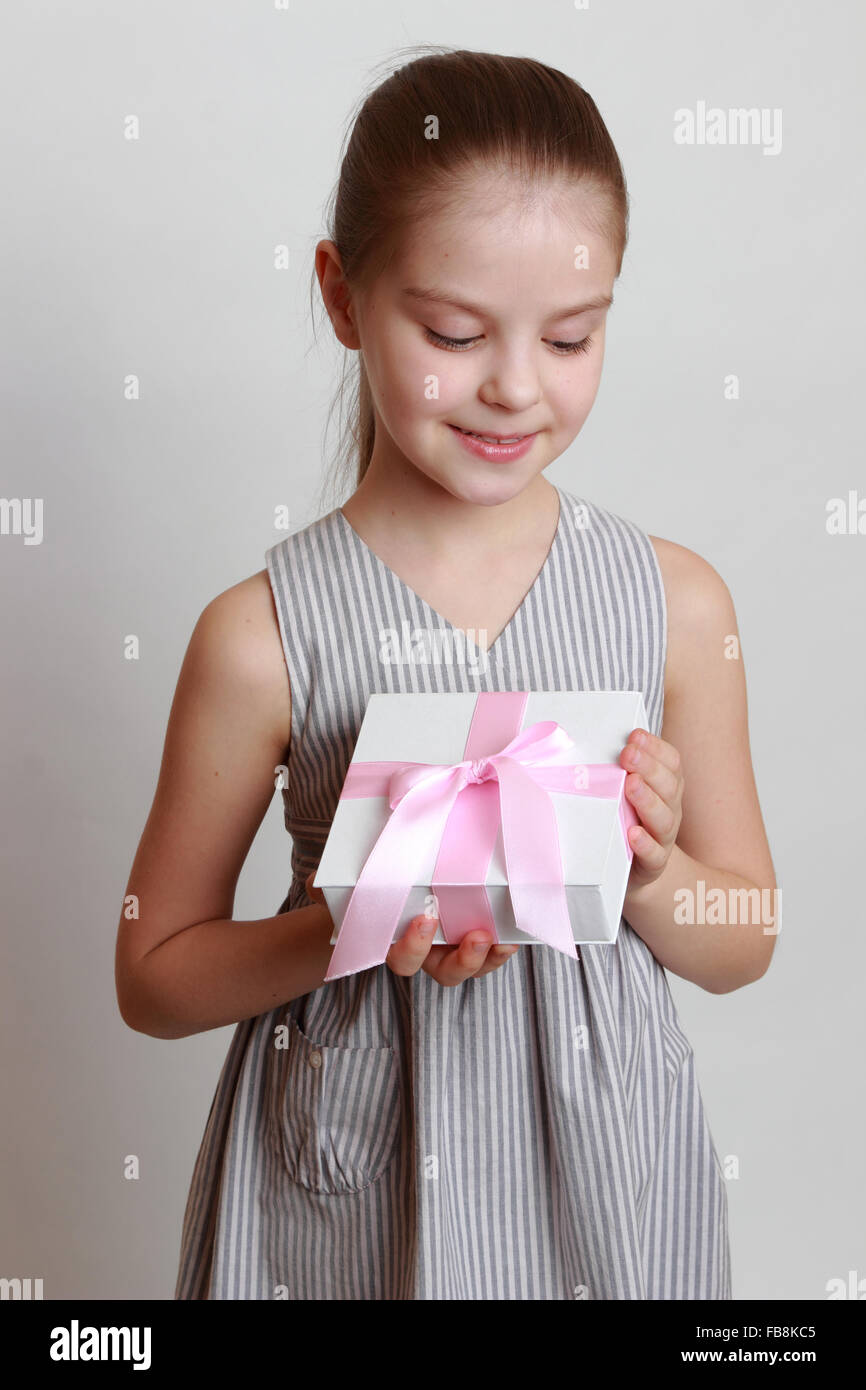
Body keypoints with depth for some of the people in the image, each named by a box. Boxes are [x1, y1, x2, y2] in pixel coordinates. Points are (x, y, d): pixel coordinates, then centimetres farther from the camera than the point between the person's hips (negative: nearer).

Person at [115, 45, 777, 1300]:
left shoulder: (678, 603, -9)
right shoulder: (265, 635, -15)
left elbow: (743, 949, 2)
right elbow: (153, 976, -5)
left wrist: (651, 878, -17)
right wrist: (339, 934, -21)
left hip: (604, 1170, 2)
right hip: (348, 1198, -2)